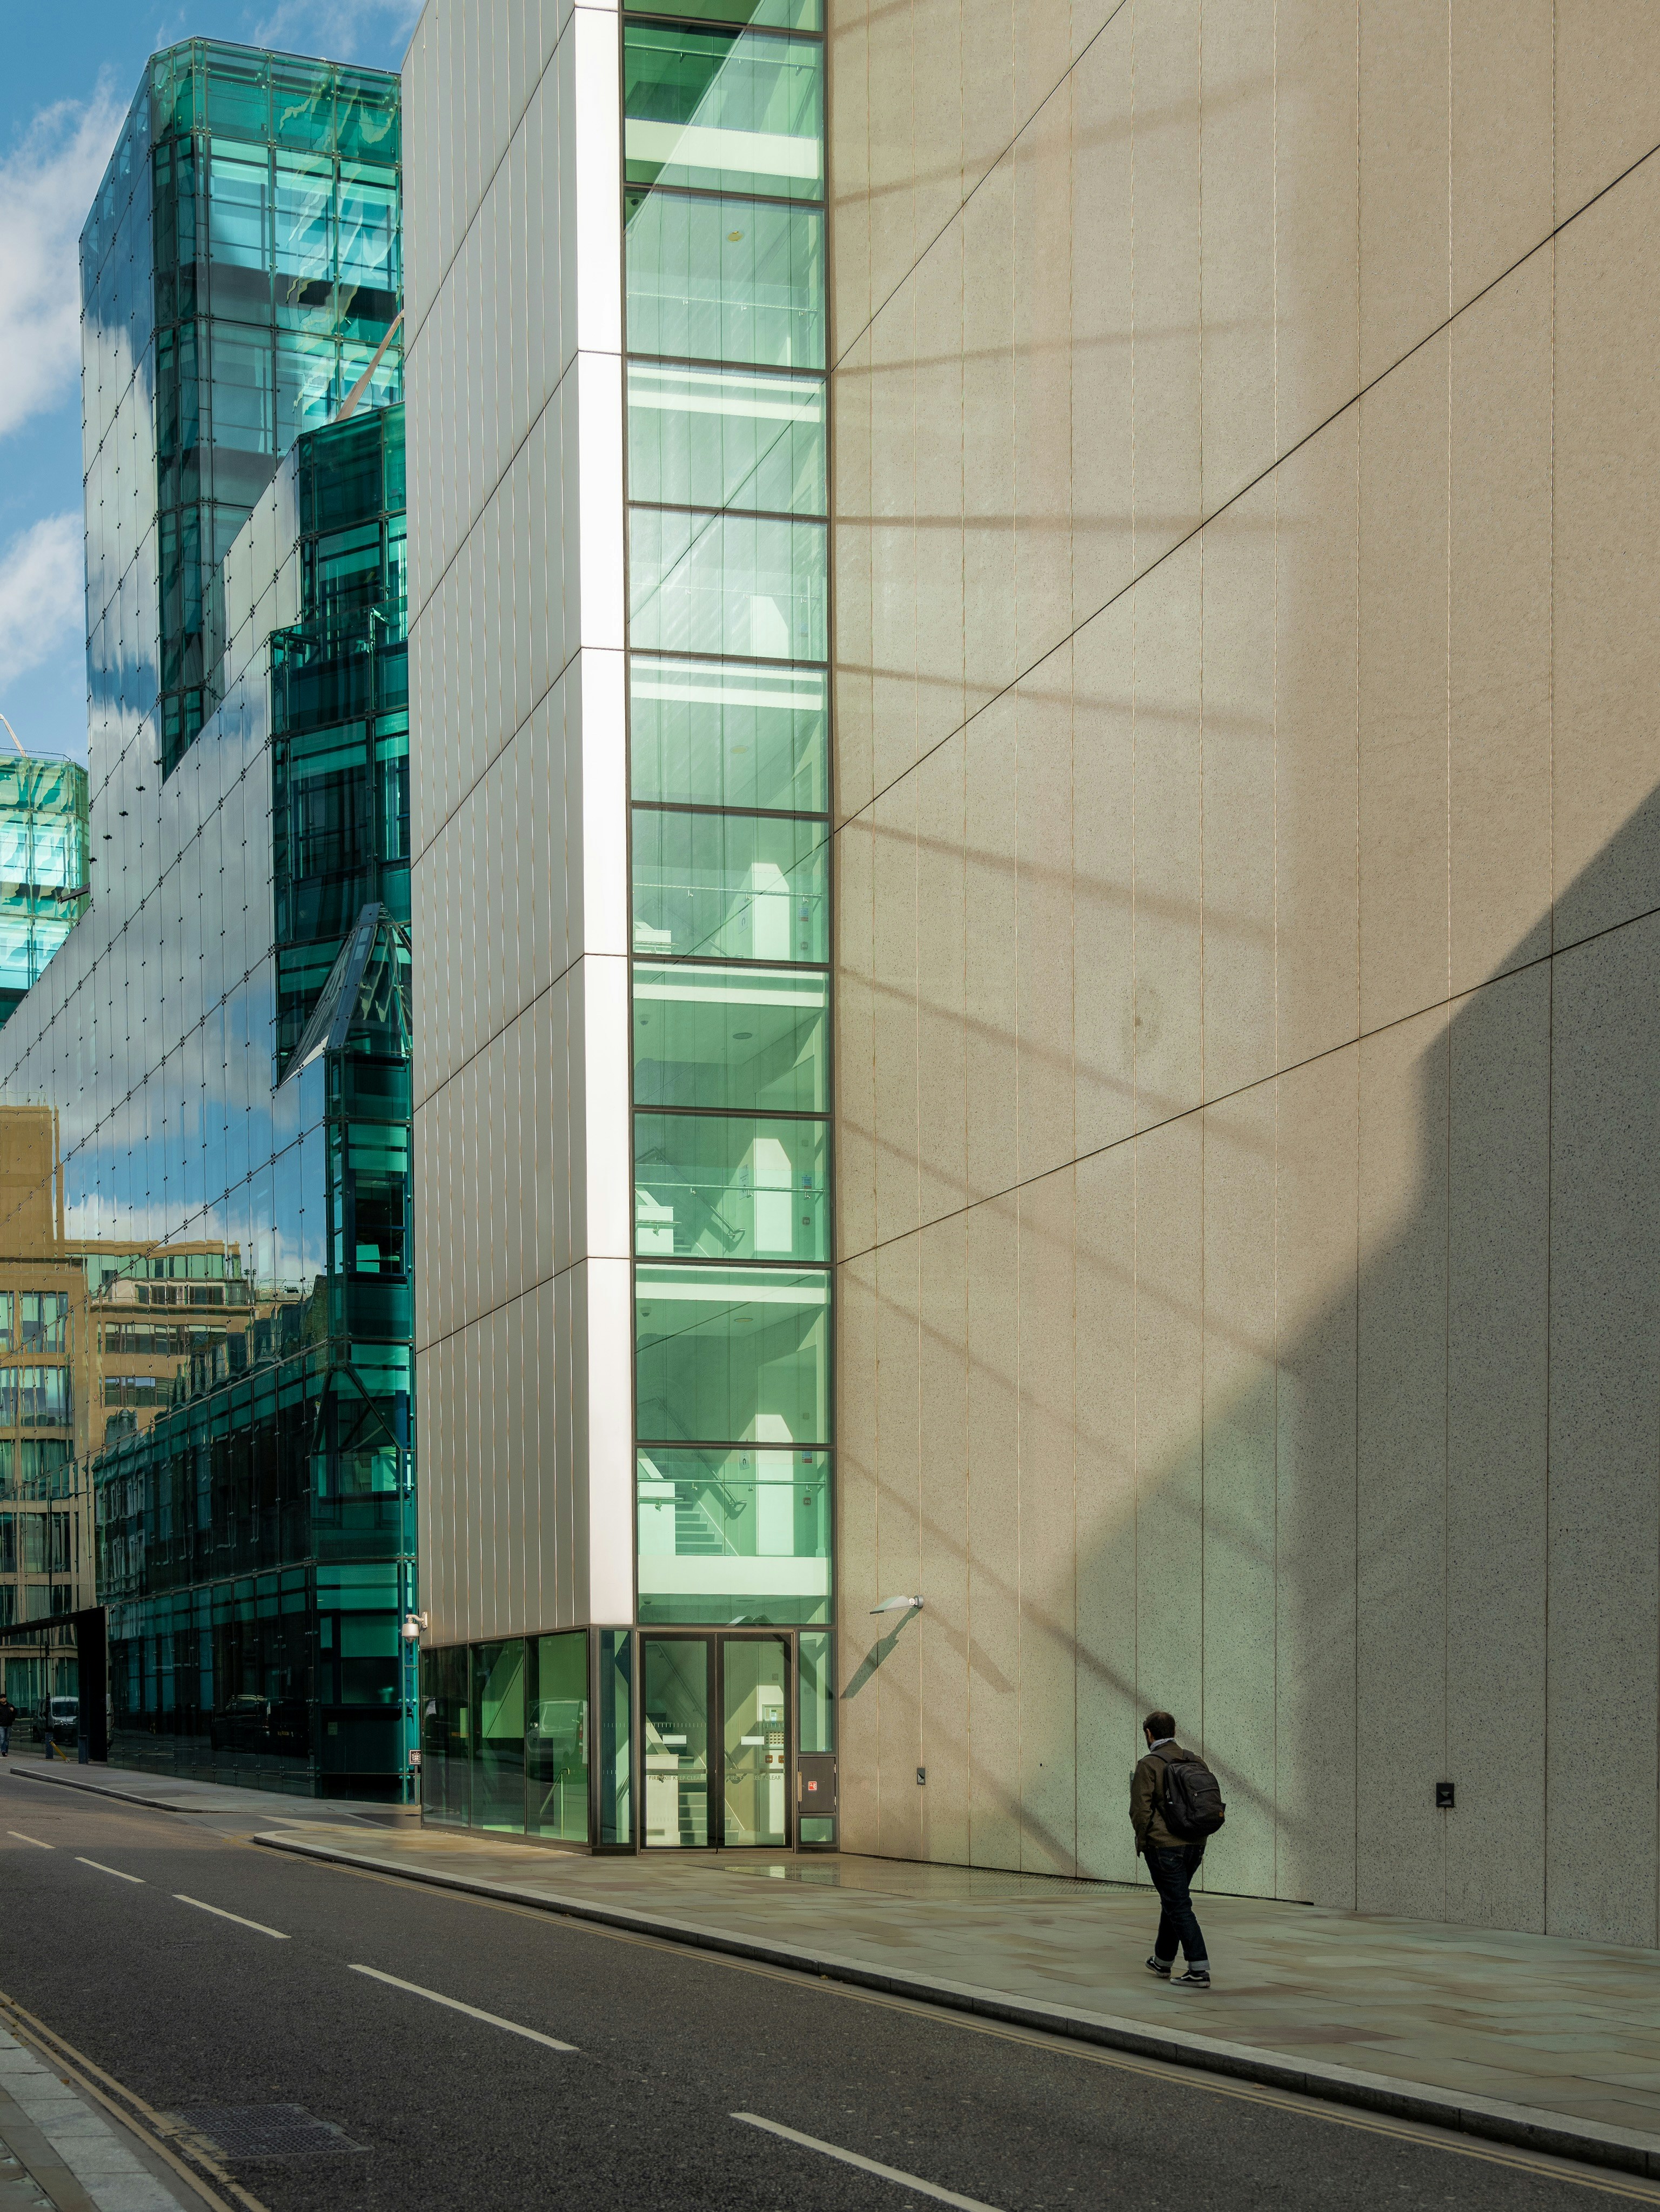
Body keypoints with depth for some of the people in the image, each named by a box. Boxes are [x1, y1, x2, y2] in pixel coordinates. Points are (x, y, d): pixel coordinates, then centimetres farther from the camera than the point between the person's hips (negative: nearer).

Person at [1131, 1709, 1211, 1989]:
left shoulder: (1149, 1765, -12)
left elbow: (1140, 1810, -14)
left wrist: (1143, 1841, 0)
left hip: (1164, 1847, -7)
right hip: (1195, 1845, 7)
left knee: (1179, 1906, -4)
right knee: (1173, 1902, 21)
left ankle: (1199, 1970, -10)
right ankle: (1162, 1961, 34)